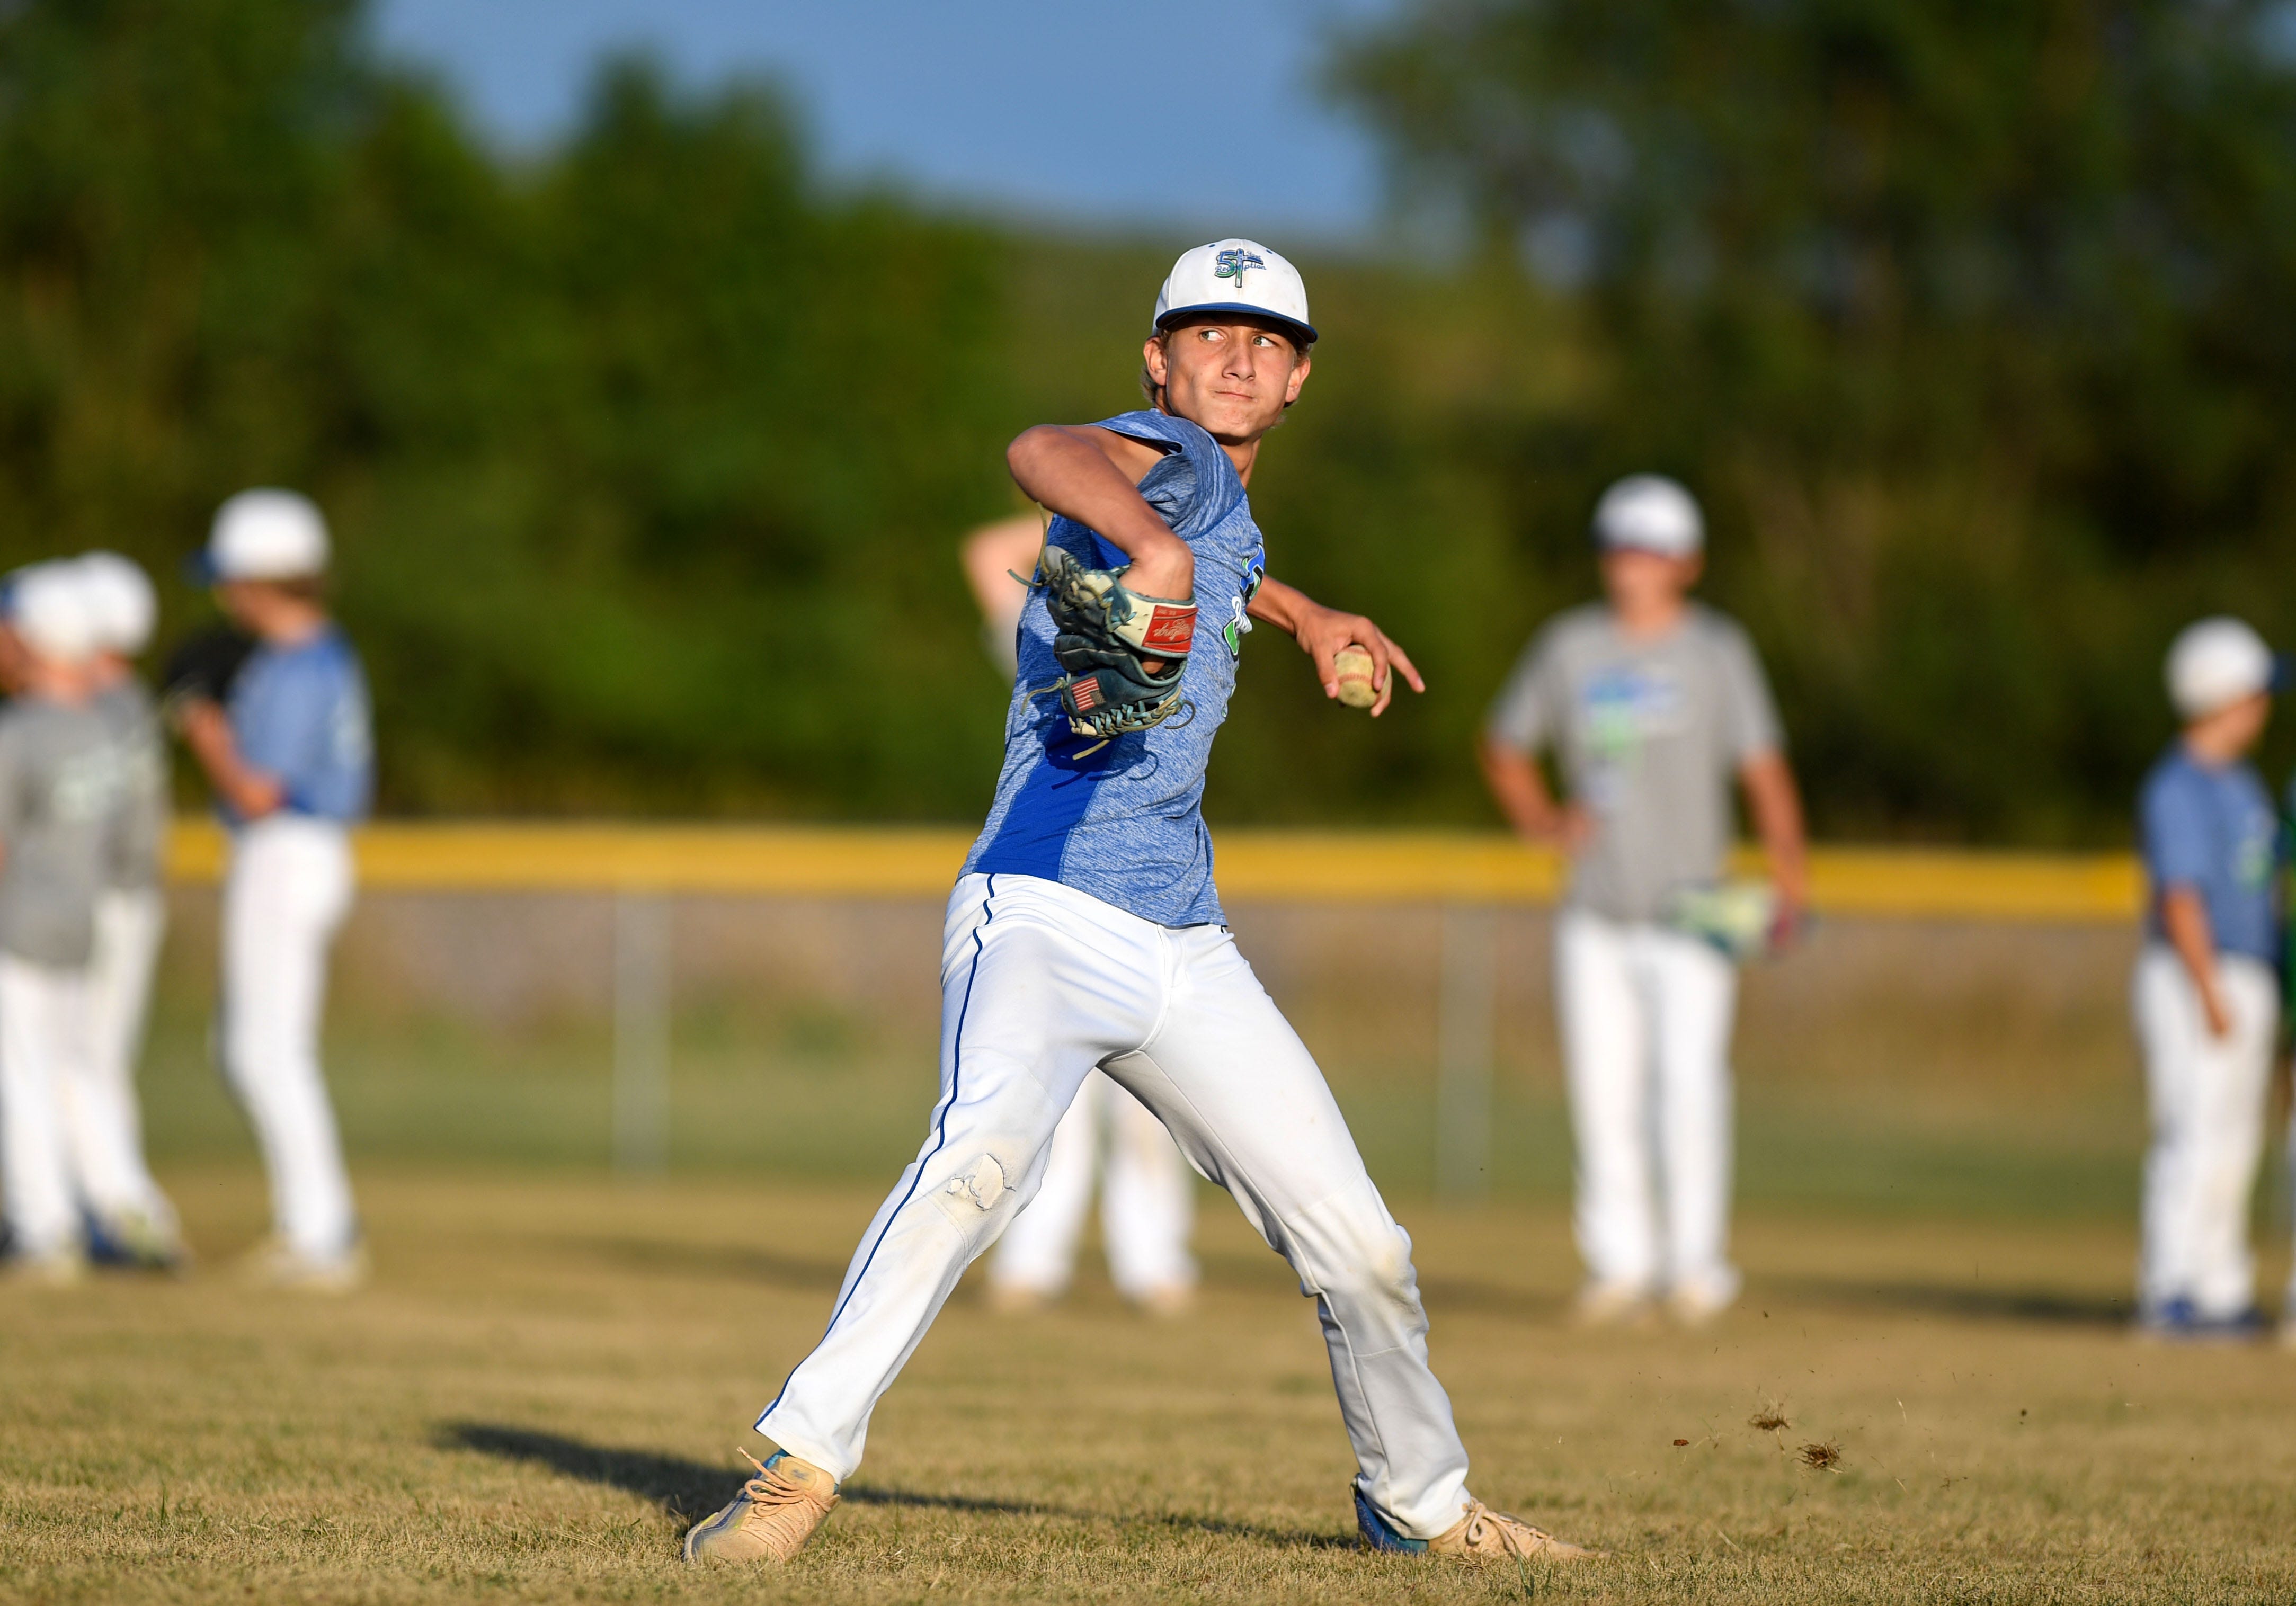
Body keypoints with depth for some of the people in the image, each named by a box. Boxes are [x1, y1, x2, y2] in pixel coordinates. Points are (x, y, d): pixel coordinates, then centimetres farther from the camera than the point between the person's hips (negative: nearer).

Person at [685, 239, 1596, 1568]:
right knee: (986, 1148, -35)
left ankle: (1422, 1505, 26)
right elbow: (1046, 453, -29)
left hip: (1186, 950, 8)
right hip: (1046, 917, -8)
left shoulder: (1230, 521, 21)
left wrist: (1298, 613, 43)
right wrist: (1155, 550, -47)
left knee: (1359, 1245, 5)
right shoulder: (1170, 458, -3)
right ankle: (800, 1466, -34)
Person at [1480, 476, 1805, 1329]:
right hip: (1595, 921, 3)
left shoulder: (1716, 650, 1)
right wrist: (1542, 823, 0)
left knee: (1688, 1080, -15)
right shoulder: (1568, 645, 8)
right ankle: (1621, 1265, 9)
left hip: (1689, 912, -3)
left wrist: (1787, 882, -18)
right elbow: (1504, 746, 19)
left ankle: (1695, 1263, -7)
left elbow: (1764, 770, -5)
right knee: (1601, 1091, 0)